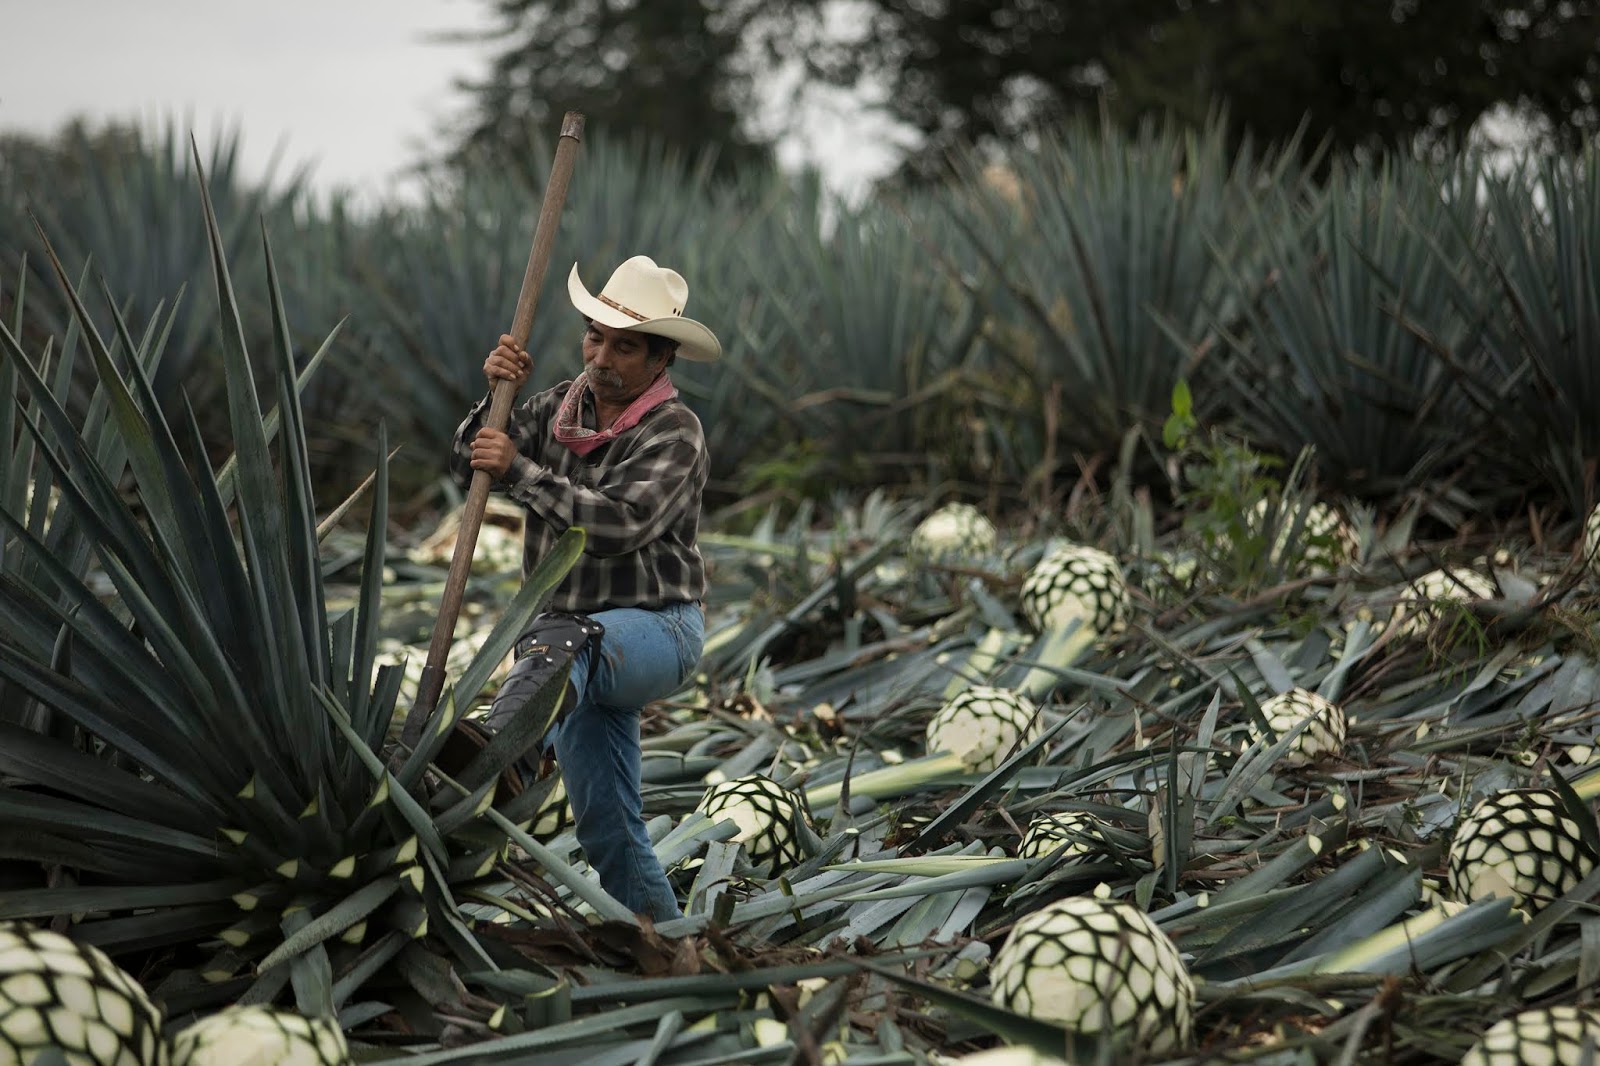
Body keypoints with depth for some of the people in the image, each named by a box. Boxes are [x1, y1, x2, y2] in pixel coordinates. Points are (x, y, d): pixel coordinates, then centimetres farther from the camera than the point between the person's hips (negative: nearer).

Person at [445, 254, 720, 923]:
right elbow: (467, 465, 5)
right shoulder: (564, 404, 7)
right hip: (587, 648, 7)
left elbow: (620, 523, -28)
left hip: (656, 628, -7)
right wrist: (496, 395, -11)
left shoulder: (675, 432, -12)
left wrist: (519, 471, -26)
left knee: (566, 643, -42)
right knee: (607, 829, 11)